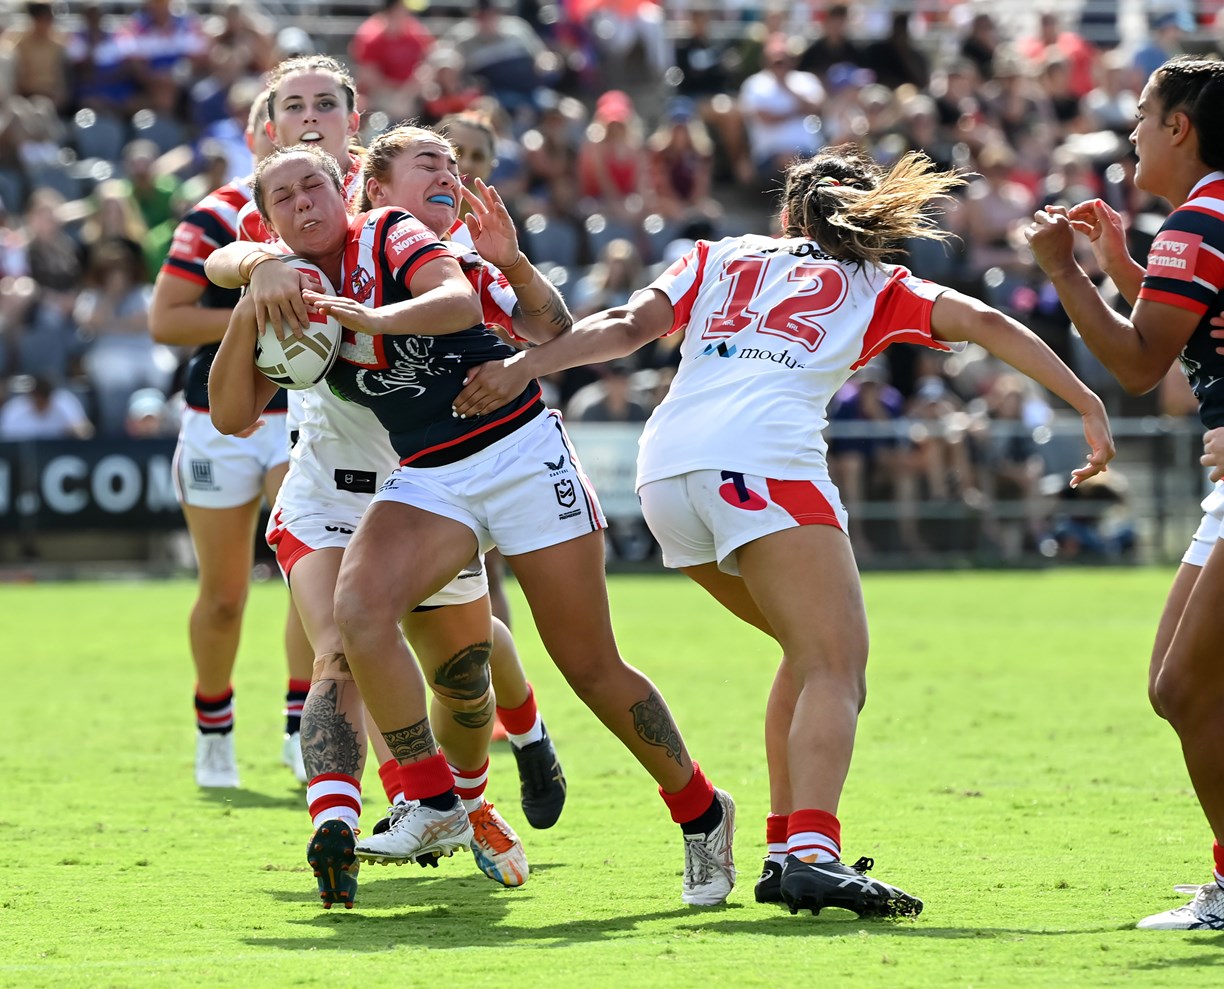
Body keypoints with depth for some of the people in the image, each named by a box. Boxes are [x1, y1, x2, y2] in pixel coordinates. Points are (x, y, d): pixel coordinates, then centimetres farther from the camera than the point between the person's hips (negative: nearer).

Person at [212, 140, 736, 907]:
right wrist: (248, 318, -14)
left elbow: (461, 302, -25)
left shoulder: (390, 236, -6)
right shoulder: (293, 296, 8)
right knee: (358, 605, -26)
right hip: (427, 481, 4)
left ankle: (701, 810, 20)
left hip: (521, 451, -4)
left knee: (591, 668, -1)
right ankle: (435, 806, -18)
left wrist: (373, 318, -41)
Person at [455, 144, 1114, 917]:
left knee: (814, 651, 20)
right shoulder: (875, 287, 23)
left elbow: (628, 326, 16)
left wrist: (521, 367, 14)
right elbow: (980, 321, 12)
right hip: (764, 462, -5)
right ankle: (810, 852, -36)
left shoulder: (722, 258, 30)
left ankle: (788, 847, 12)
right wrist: (1090, 407, 12)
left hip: (665, 472, 5)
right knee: (836, 666, -12)